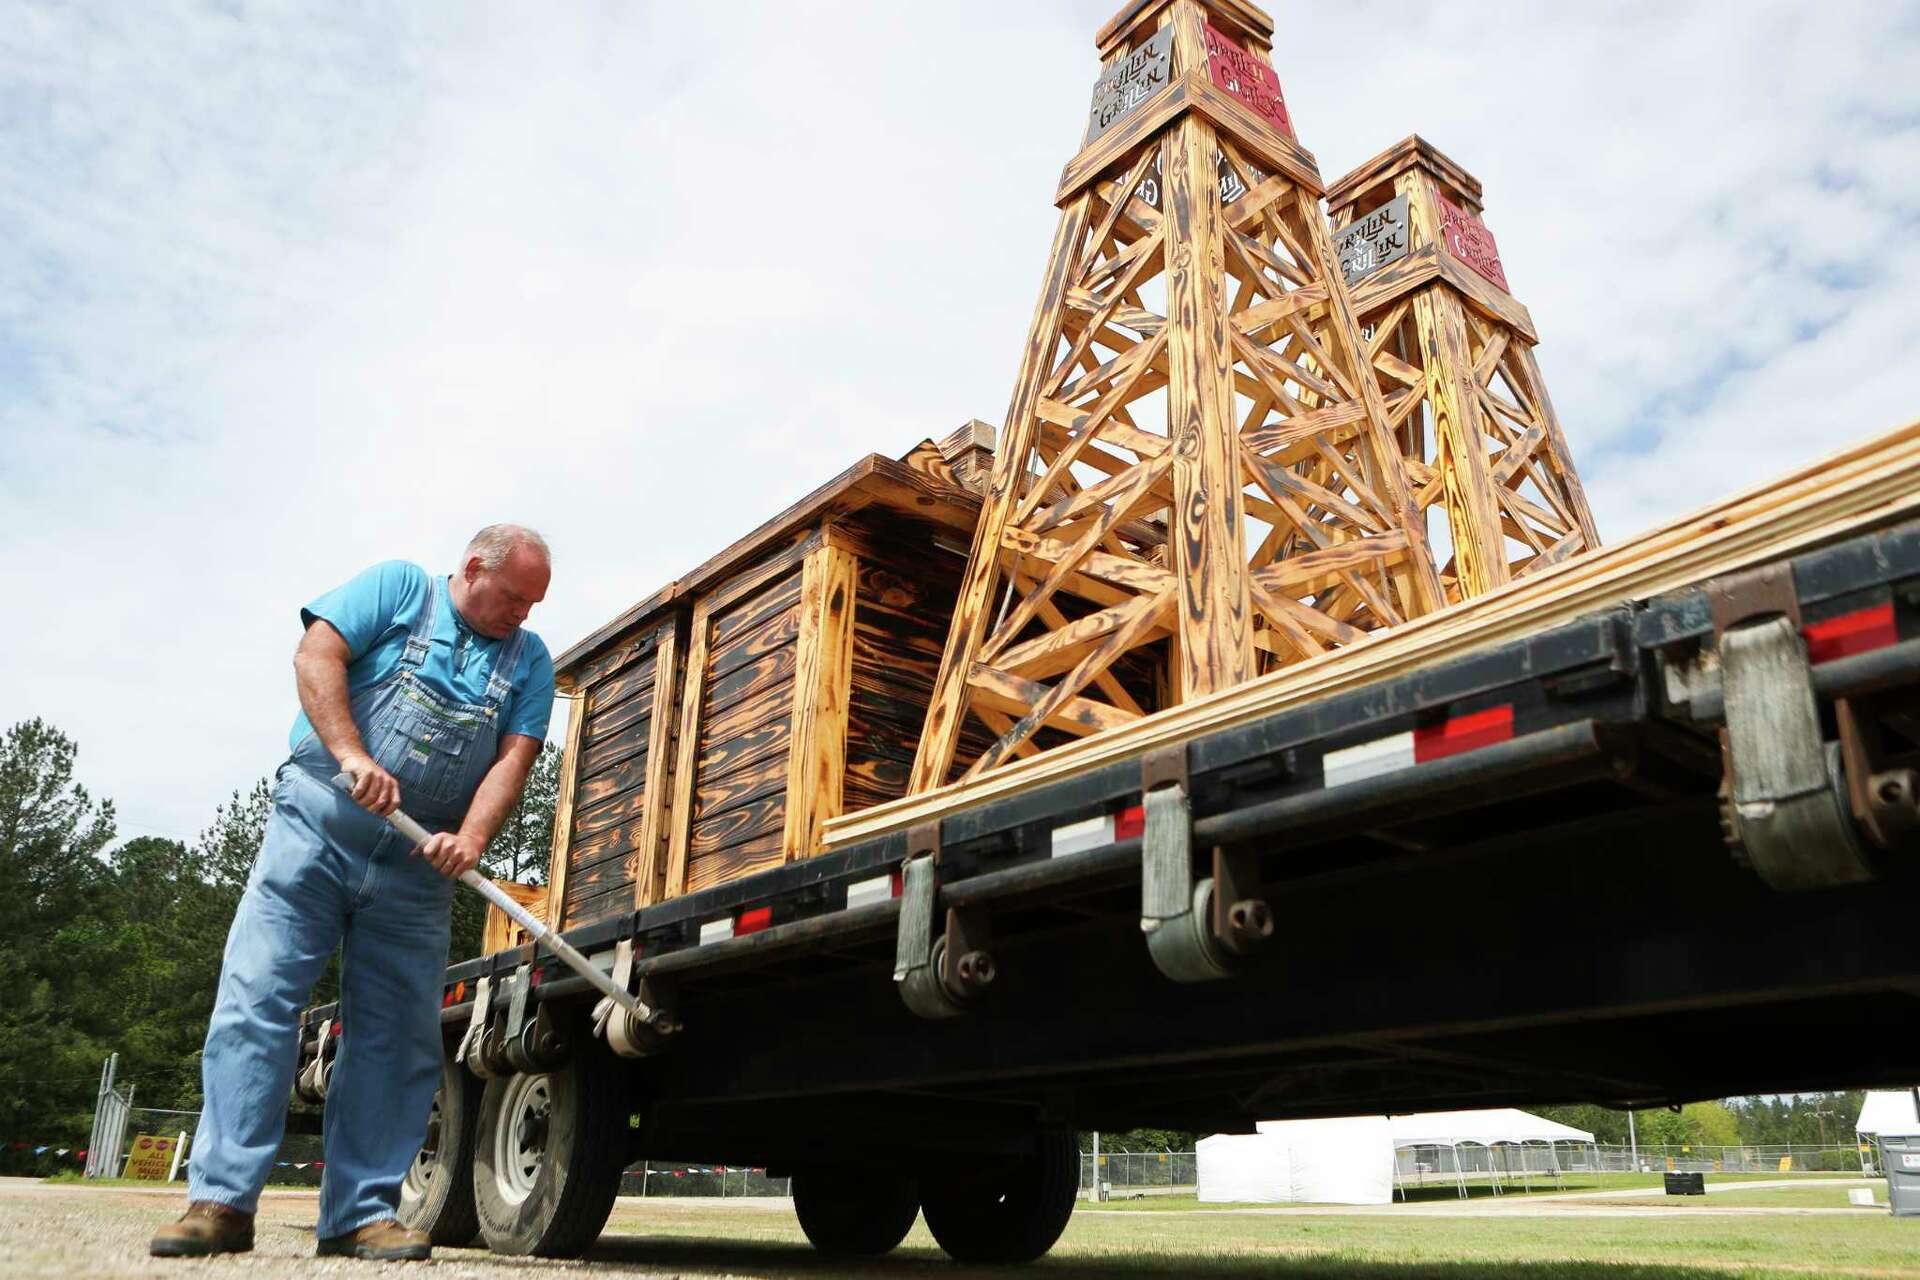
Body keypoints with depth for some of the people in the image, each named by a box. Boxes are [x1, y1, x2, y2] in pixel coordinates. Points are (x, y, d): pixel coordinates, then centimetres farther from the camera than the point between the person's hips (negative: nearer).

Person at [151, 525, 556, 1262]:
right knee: (257, 1000, -7)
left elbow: (514, 758, -1)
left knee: (396, 1035, 2)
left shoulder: (529, 660, 10)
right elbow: (316, 656, -7)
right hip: (320, 823, -2)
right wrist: (353, 757, -20)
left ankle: (362, 1212, 9)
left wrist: (471, 839, -18)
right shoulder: (399, 587, 5)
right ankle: (220, 1199, -1)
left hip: (418, 863, 3)